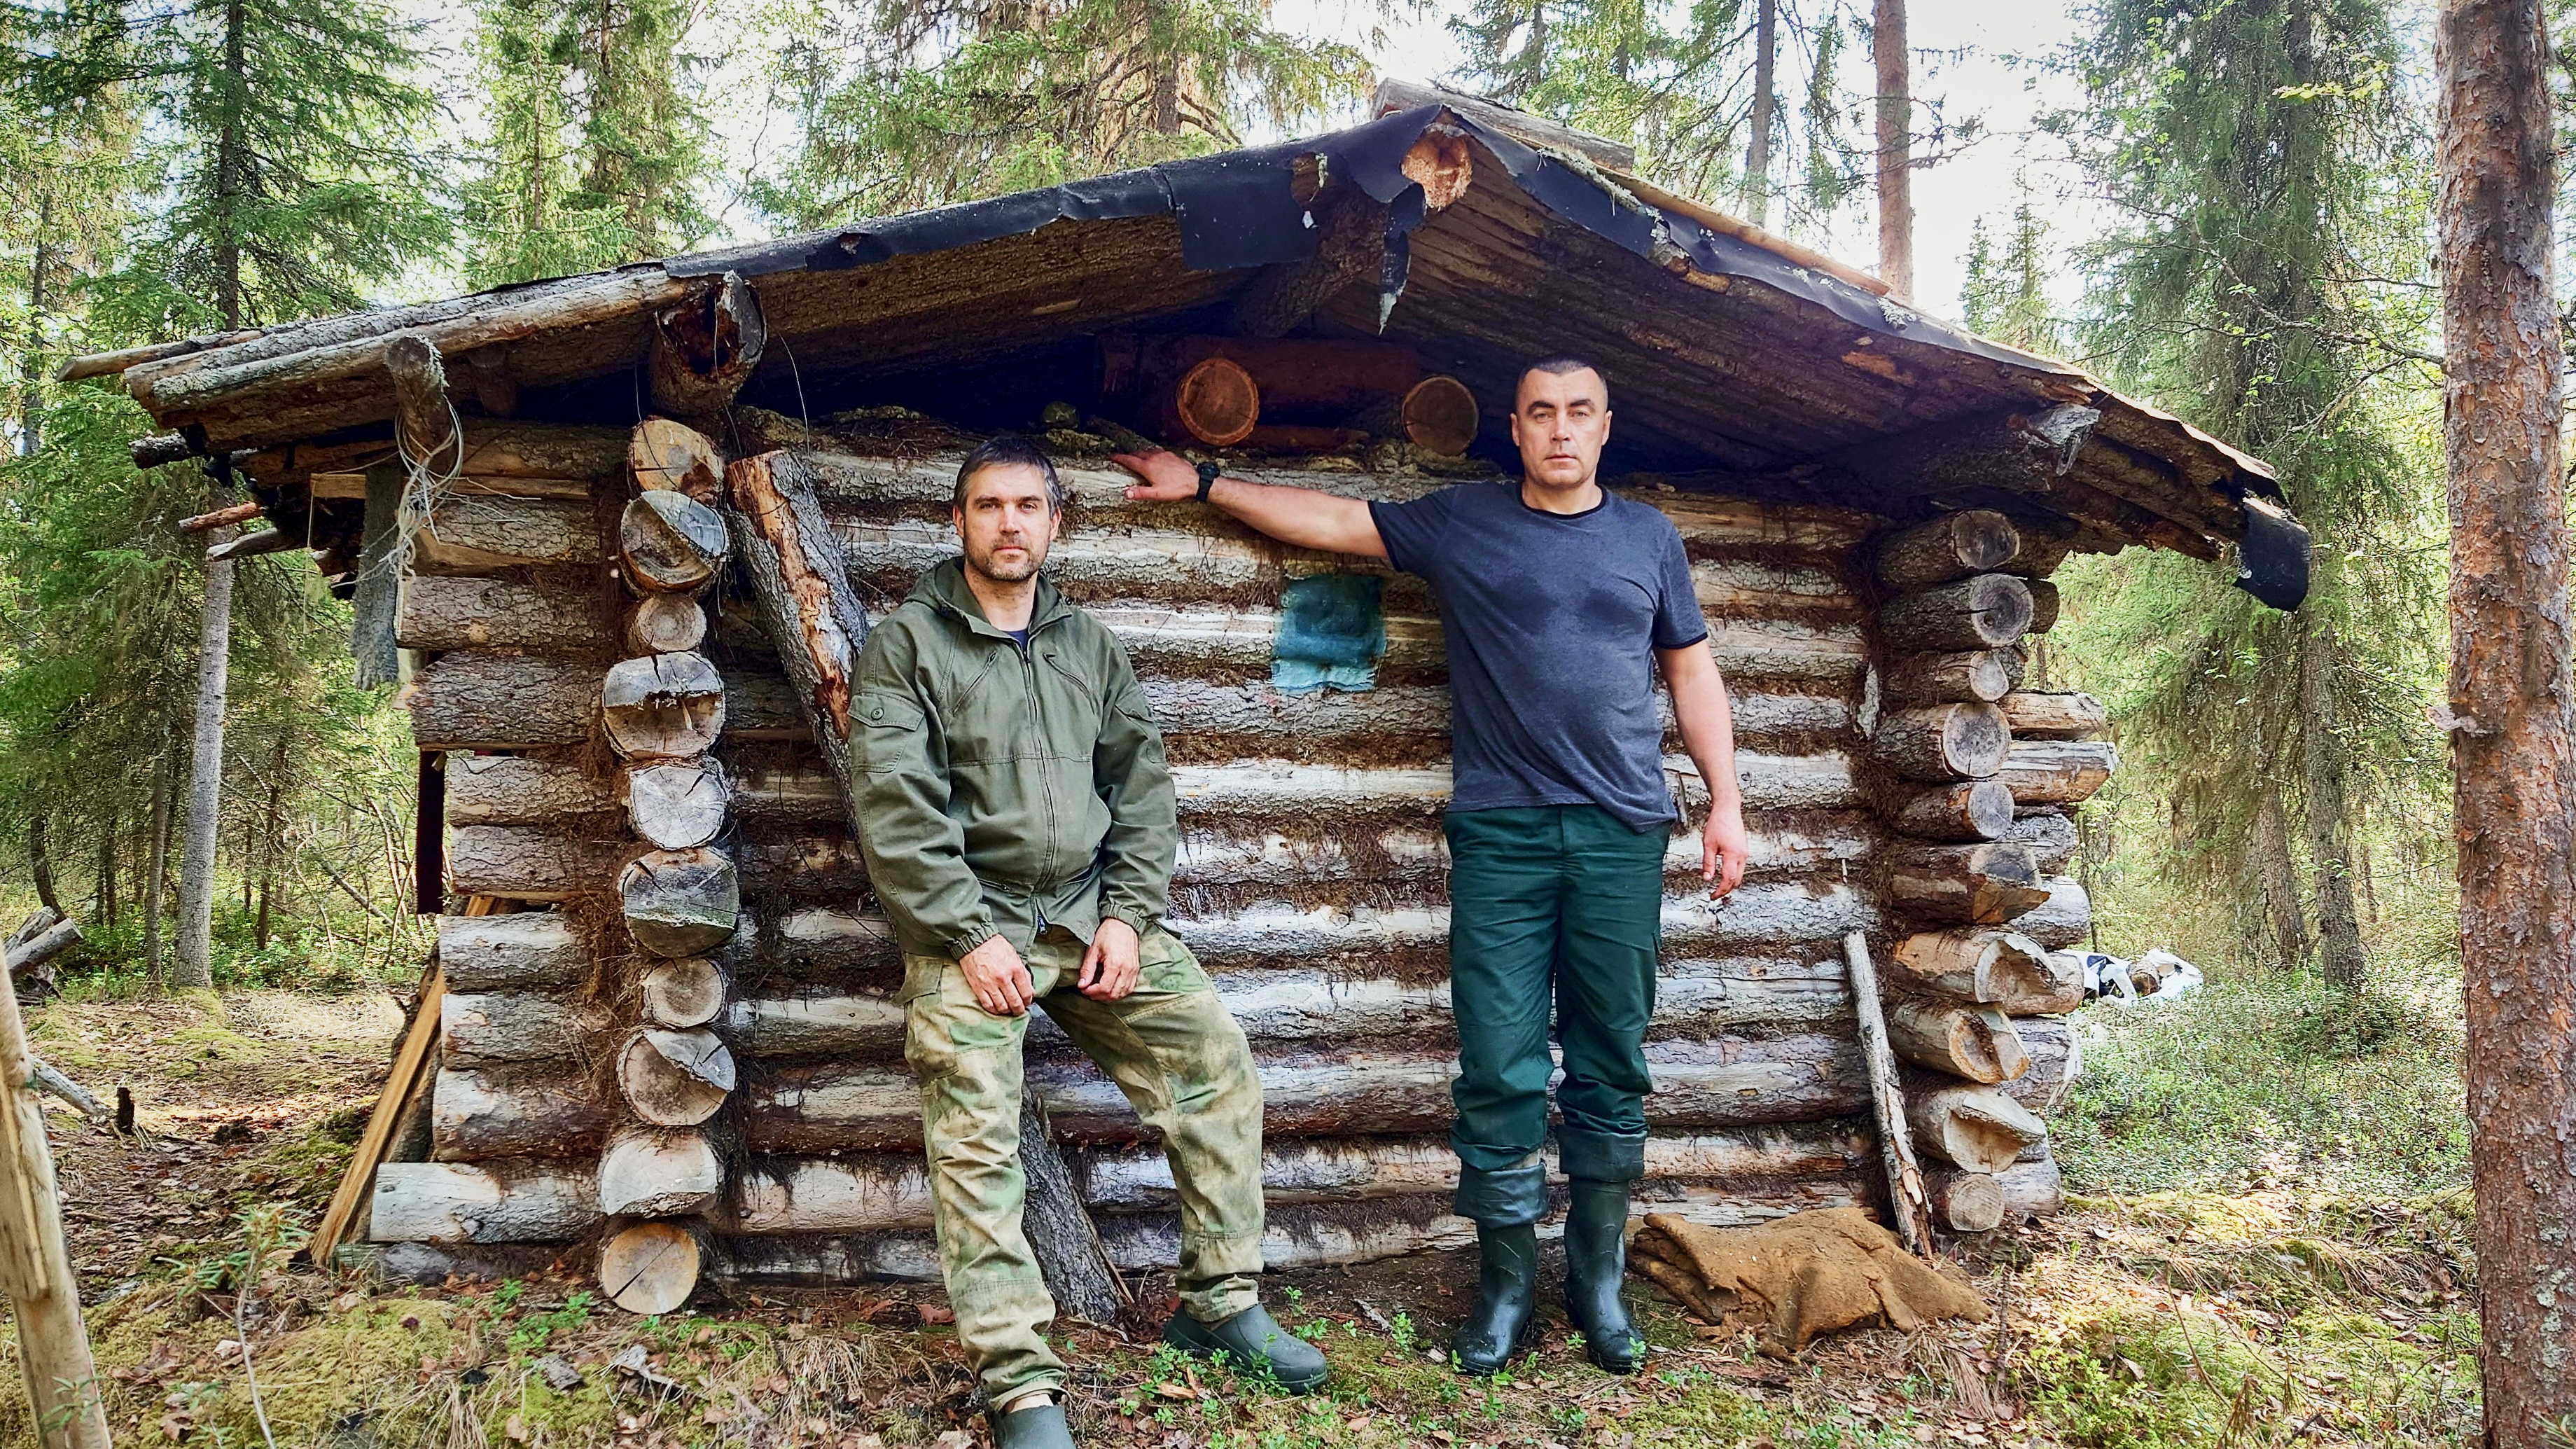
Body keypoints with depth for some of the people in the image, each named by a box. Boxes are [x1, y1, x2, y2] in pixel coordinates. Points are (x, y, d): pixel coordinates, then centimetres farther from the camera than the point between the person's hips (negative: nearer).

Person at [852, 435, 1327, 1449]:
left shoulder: (1092, 648, 15)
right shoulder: (907, 645, 0)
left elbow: (1141, 788, 11)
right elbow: (895, 810, -9)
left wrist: (1127, 915, -3)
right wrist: (969, 937, -15)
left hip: (1090, 910, 4)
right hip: (968, 923, -4)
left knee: (1216, 1058, -5)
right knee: (974, 1142, -14)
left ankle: (1220, 1304, 7)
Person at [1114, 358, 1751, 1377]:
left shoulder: (1648, 536, 13)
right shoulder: (1460, 523, 8)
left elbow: (1691, 671, 16)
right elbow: (1330, 520, 13)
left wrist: (1726, 803, 10)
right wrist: (1204, 485, 13)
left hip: (1623, 833, 1)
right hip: (1501, 832, -1)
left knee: (1610, 1068, 6)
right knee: (1500, 1071, -2)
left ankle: (1598, 1279, 19)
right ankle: (1505, 1284, 12)